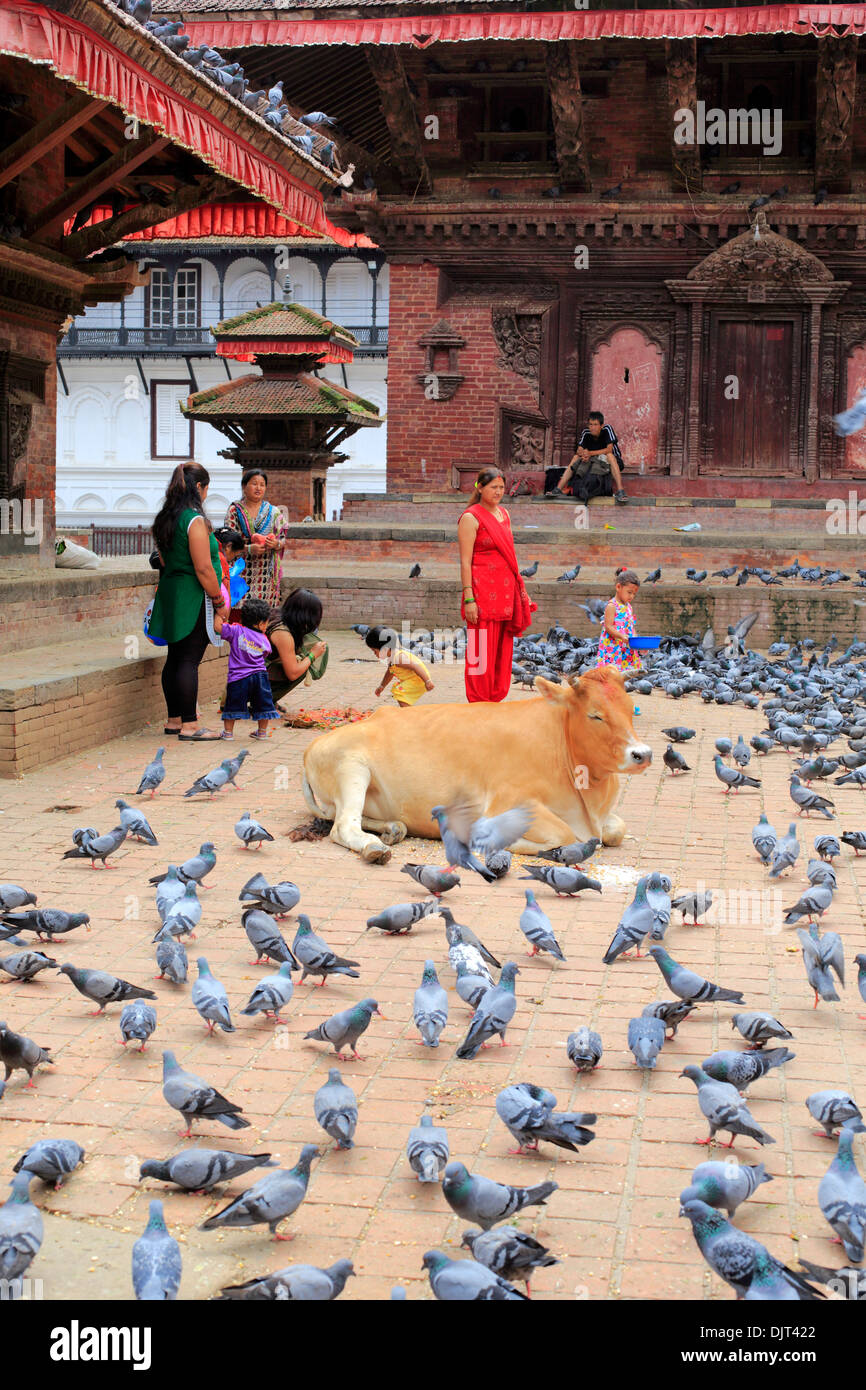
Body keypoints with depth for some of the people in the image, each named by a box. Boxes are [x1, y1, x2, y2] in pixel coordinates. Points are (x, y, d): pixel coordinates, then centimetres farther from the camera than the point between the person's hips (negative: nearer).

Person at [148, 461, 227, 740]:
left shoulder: (164, 519, 10)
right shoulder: (195, 521, -16)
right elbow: (204, 568, -19)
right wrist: (219, 601, -9)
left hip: (170, 594, 9)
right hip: (193, 599, -9)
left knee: (174, 659, 13)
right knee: (189, 660, -6)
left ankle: (174, 720, 21)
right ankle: (189, 725, -4)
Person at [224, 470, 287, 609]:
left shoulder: (273, 513, 11)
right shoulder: (234, 510, 4)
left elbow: (283, 540, 11)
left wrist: (276, 544, -12)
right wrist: (249, 549, -19)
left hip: (267, 571, 2)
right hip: (243, 570, -2)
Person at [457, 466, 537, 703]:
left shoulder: (503, 514, 16)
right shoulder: (471, 518, -7)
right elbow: (465, 561, -10)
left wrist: (521, 592, 18)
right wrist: (468, 599, -17)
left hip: (505, 592, 7)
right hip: (482, 592, -7)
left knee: (502, 649, 8)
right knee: (481, 649, -4)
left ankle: (495, 698, 16)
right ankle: (478, 704, 2)